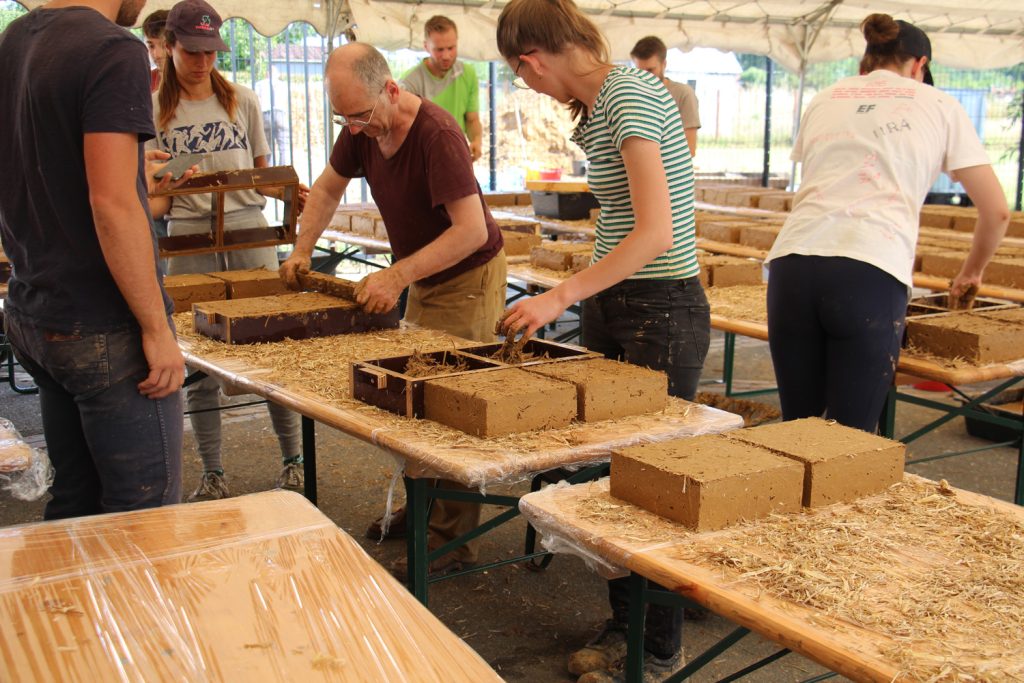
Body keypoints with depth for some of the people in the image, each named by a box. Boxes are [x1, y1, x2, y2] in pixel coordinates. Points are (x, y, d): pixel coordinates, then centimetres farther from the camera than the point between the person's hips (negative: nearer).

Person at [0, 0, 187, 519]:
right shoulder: (114, 51, -15)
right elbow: (112, 204, -22)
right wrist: (157, 328, -18)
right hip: (104, 330, -8)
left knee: (74, 497, 18)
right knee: (146, 512, 1)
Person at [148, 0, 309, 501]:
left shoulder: (242, 101, 9)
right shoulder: (156, 113, 5)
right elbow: (158, 196, 5)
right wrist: (143, 208, -18)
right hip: (190, 240, 0)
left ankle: (293, 460, 13)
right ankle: (212, 475, 15)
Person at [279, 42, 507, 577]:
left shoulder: (435, 133, -29)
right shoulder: (362, 130, -4)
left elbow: (472, 230, -32)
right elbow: (328, 188, 14)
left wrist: (398, 275, -34)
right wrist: (301, 250, 3)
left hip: (468, 279, -8)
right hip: (424, 279, 8)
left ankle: (452, 541, 0)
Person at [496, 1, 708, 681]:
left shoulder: (629, 96, -18)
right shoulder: (600, 105, 12)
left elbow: (656, 231, -26)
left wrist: (562, 296, -25)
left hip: (661, 315, -9)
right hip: (613, 306, 9)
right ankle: (624, 625, 29)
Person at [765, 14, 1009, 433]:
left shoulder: (826, 99, 25)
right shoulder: (938, 106, 17)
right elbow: (996, 211, 19)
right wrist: (971, 273, 36)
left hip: (792, 261, 3)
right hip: (870, 273, -3)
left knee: (797, 429, 13)